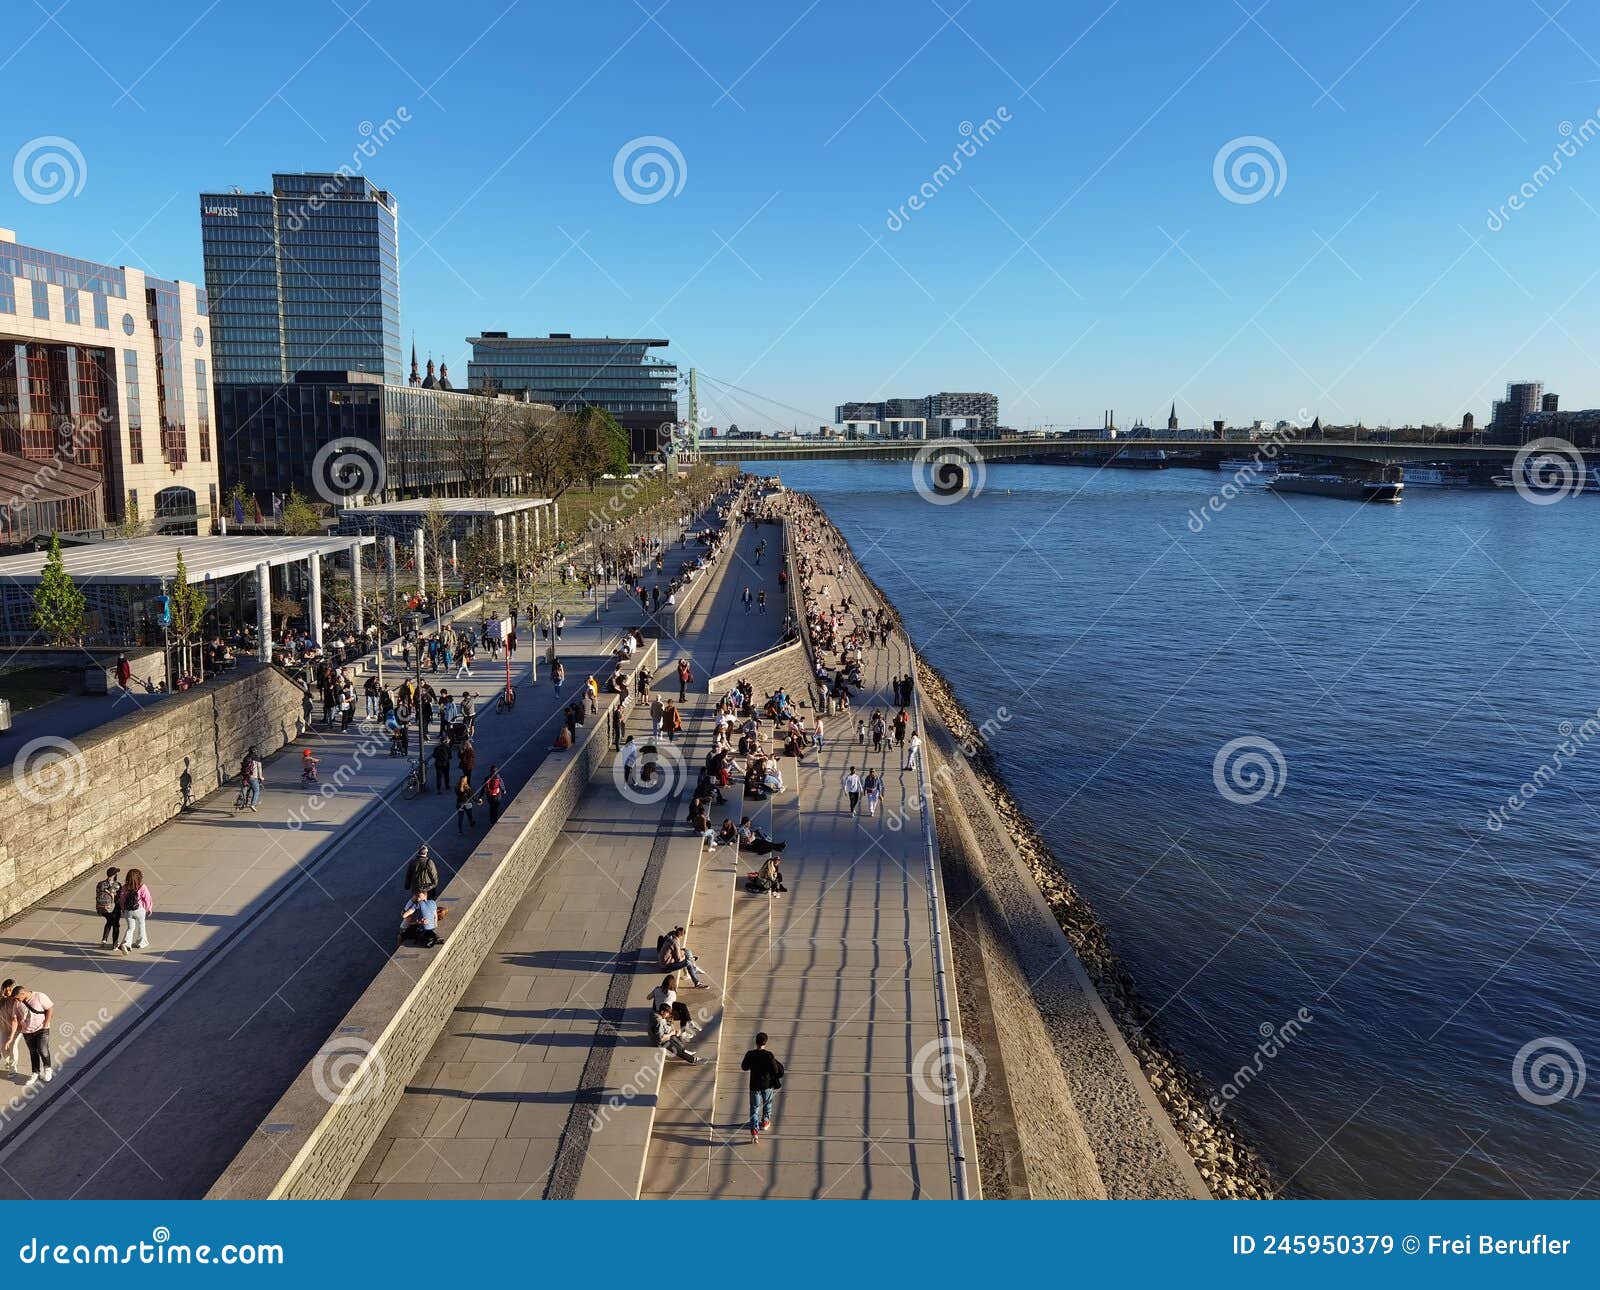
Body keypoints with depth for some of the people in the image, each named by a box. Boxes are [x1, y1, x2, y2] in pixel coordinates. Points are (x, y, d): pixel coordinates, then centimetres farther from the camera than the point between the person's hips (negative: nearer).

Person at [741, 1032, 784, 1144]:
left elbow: (744, 1067, 2)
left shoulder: (750, 1054, -13)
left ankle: (754, 1130, -4)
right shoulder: (769, 1055, -19)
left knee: (754, 1108, 8)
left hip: (754, 1085, 1)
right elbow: (776, 1071, -14)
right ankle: (765, 1121, 44)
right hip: (767, 1084, 0)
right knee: (767, 1104, 26)